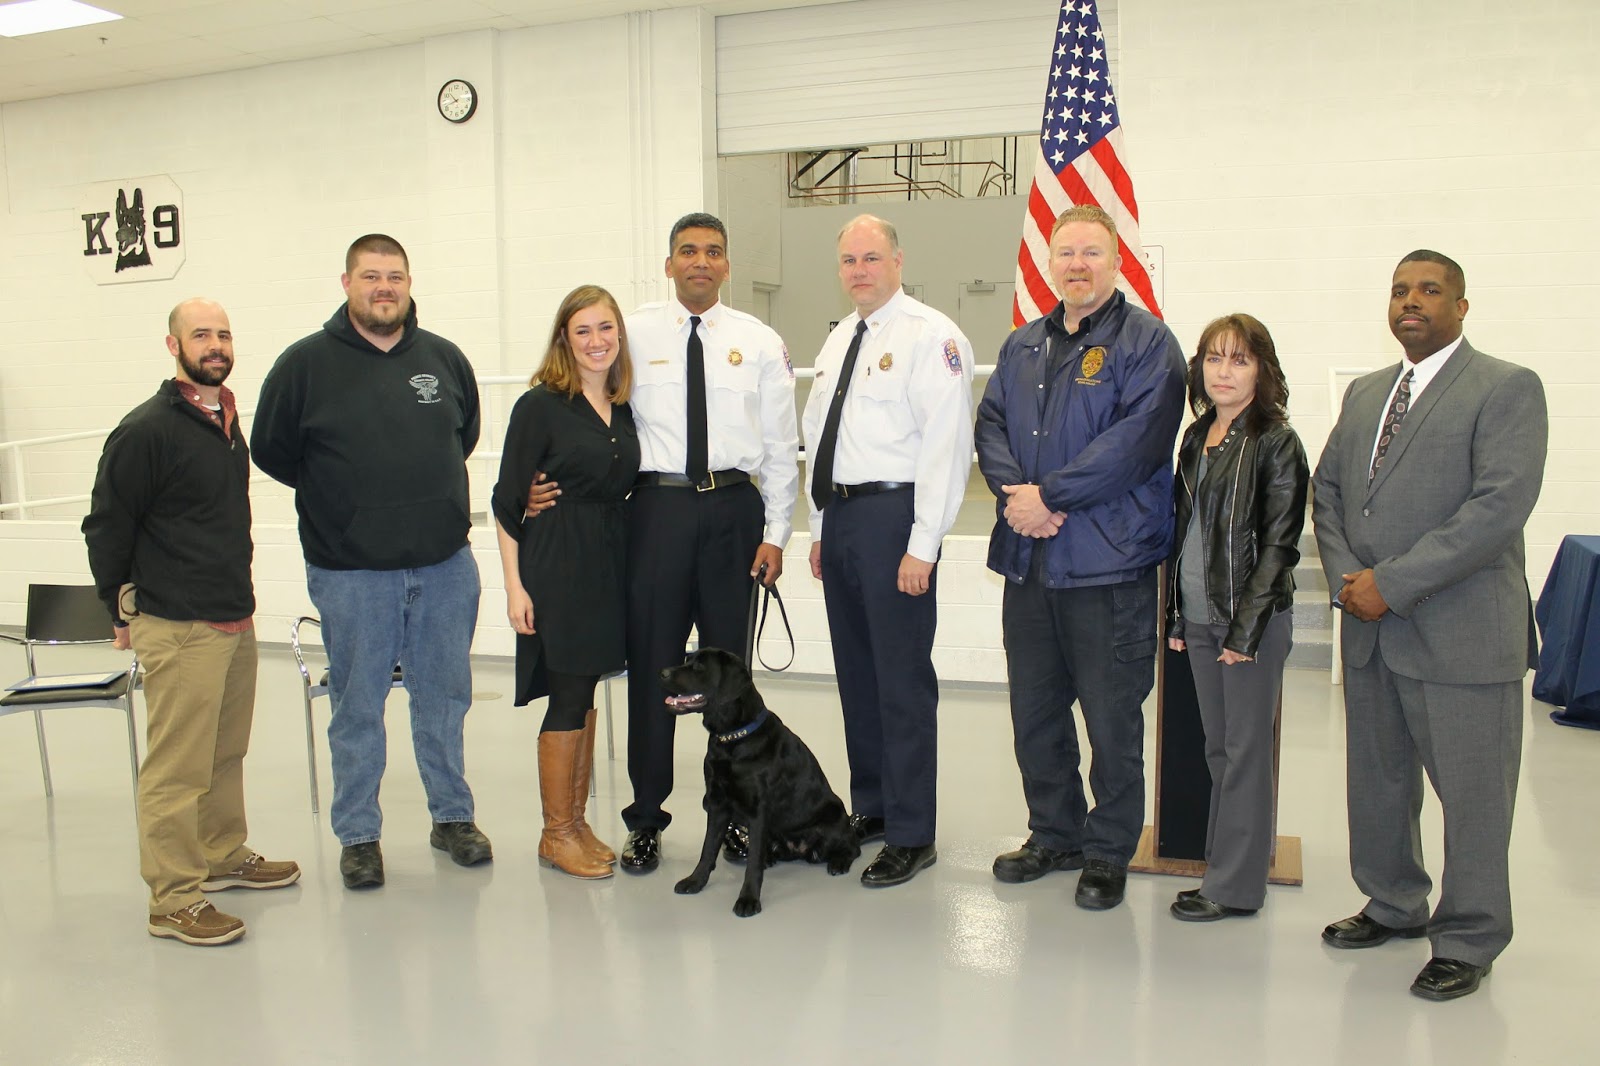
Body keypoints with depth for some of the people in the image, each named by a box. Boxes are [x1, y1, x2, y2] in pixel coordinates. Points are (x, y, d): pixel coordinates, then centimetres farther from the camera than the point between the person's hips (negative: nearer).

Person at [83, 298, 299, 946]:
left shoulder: (227, 423, 13)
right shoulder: (146, 430, -12)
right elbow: (105, 527, -9)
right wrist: (125, 612, -3)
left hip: (236, 621, 8)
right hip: (178, 630, -8)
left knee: (226, 753, 19)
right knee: (177, 769, -3)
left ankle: (225, 856, 34)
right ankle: (172, 900, 6)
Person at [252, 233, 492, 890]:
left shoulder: (444, 358, 6)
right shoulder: (306, 363, -4)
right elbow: (270, 449, 5)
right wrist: (343, 500, 7)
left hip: (445, 565, 3)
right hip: (350, 572, -2)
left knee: (445, 697, 13)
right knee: (357, 707, 7)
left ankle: (453, 816, 27)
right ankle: (359, 835, 21)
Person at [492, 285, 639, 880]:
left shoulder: (624, 408, 10)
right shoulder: (540, 405, -7)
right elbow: (508, 501, -8)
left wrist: (625, 562, 5)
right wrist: (514, 585, -12)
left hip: (610, 562, 6)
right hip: (556, 565, -6)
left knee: (585, 694, 13)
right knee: (568, 696, -1)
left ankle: (578, 820, 24)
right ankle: (556, 834, 13)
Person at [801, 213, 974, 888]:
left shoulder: (930, 336, -9)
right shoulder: (838, 341, 17)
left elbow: (947, 444, -15)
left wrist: (922, 546, -19)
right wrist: (820, 529, 18)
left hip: (893, 515, -8)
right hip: (839, 514, 8)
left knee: (903, 679, -4)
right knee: (855, 671, 14)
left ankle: (911, 835, 7)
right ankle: (871, 809, 28)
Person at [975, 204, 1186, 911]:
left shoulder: (1146, 342, -4)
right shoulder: (1022, 347, 16)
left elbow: (1136, 440, -16)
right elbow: (991, 427, 9)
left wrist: (1049, 494, -16)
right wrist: (1016, 494, -10)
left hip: (1109, 561, -6)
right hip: (1028, 558, 6)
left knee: (1112, 719, 3)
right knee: (1034, 711, 14)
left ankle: (1108, 852, 19)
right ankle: (1053, 834, 30)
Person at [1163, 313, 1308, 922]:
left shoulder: (1277, 443, -8)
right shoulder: (1197, 437, 12)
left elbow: (1279, 543, -12)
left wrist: (1246, 629, -16)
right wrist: (1177, 615, 10)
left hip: (1252, 619, -6)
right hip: (1199, 617, 7)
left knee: (1245, 751, 2)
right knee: (1218, 749, 14)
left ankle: (1235, 886, 10)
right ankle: (1224, 862, 26)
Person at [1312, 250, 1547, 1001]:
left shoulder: (1507, 388, -7)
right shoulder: (1365, 394, 15)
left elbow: (1500, 506, -18)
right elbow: (1326, 489, 15)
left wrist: (1392, 584, -19)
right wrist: (1346, 578, -3)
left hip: (1461, 634, -6)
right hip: (1370, 629, 7)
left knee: (1472, 795, 3)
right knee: (1377, 779, 17)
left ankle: (1468, 941, 20)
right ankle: (1394, 906, 35)